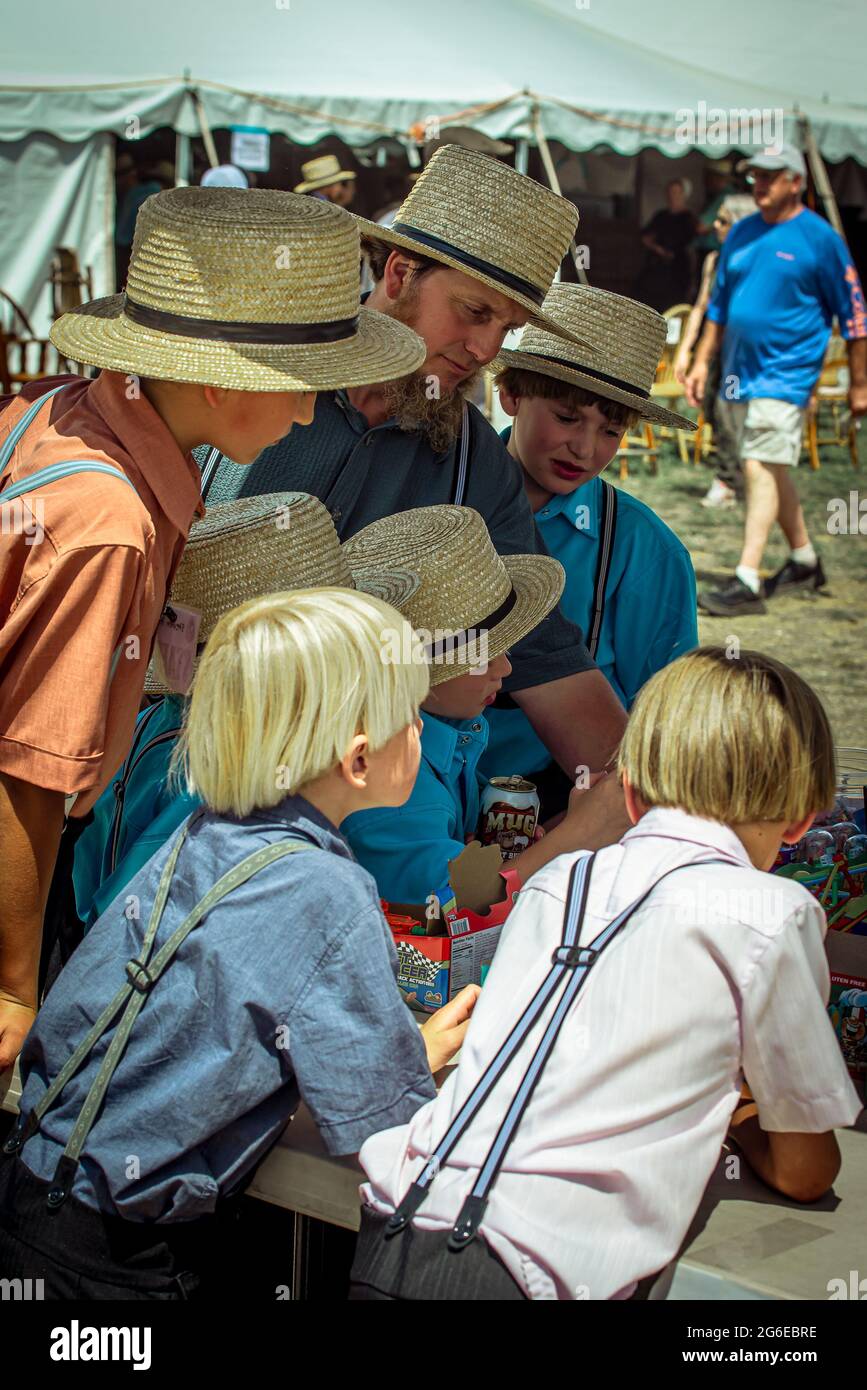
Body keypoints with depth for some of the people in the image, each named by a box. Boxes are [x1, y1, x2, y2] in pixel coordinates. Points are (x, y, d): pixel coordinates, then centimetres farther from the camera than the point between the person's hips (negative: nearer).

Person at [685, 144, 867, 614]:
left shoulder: (821, 238, -6)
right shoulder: (741, 233, 11)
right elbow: (719, 303, 20)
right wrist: (702, 362, 15)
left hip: (785, 374, -7)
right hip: (738, 373, 7)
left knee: (760, 469, -15)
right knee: (772, 469, 15)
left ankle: (747, 582, -18)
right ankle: (804, 561, 30)